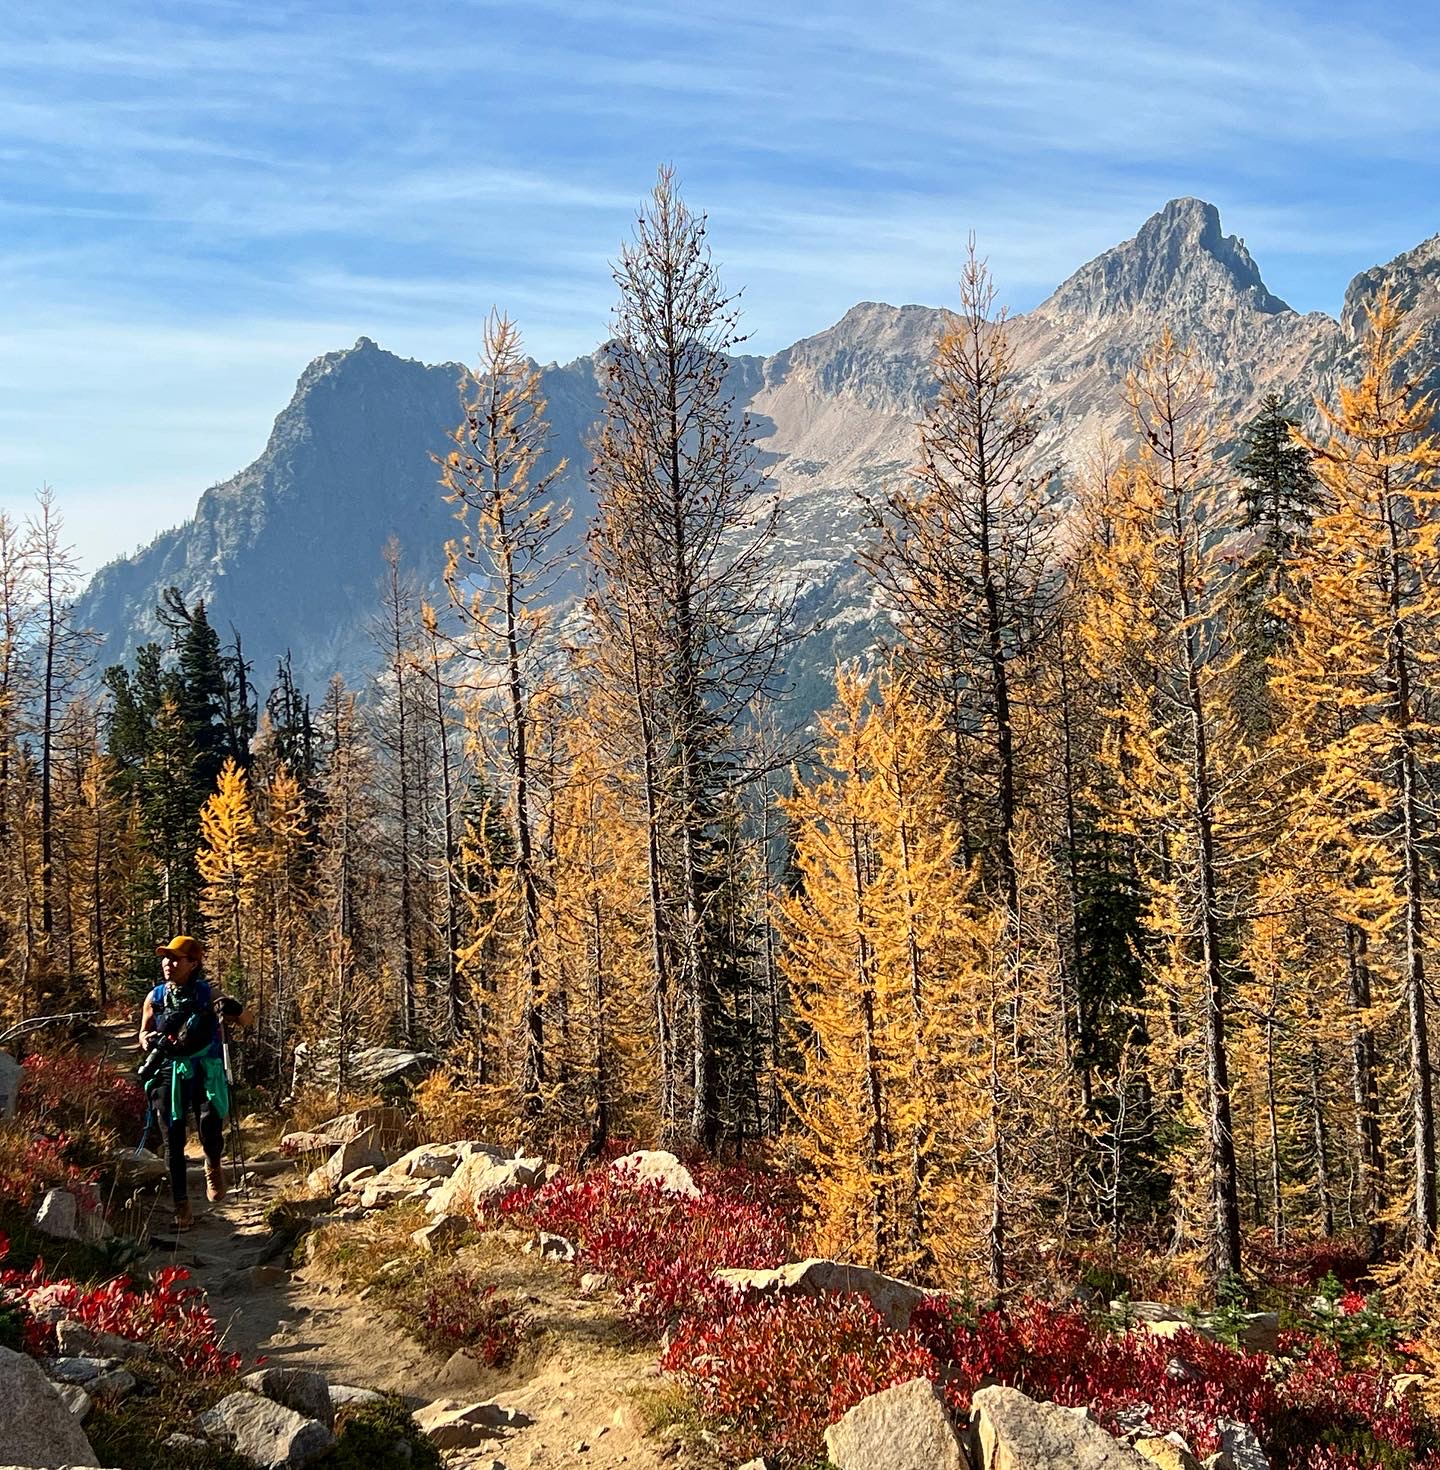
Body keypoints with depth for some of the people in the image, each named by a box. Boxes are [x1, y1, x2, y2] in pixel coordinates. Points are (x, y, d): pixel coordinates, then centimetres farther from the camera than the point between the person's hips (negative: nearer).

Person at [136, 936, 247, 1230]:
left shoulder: (207, 994, 0)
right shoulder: (156, 997, 5)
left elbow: (244, 1021, 8)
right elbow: (144, 1035, 18)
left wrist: (233, 1012, -15)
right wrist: (150, 1041, -5)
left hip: (205, 1070, -2)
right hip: (169, 1072, 2)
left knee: (210, 1130, -20)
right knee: (173, 1142, 1)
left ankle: (213, 1165, 15)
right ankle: (181, 1206, 13)